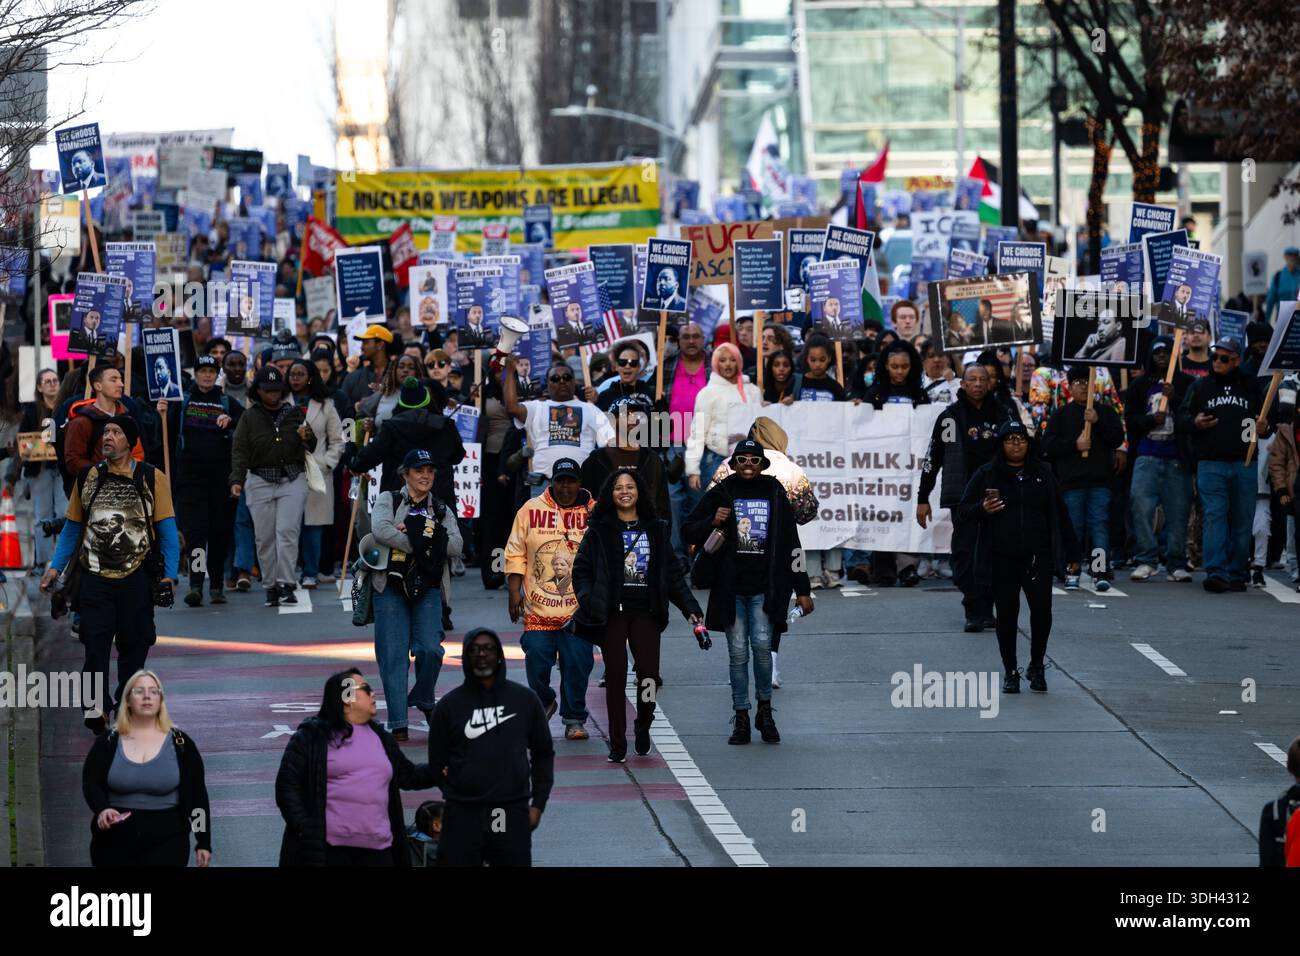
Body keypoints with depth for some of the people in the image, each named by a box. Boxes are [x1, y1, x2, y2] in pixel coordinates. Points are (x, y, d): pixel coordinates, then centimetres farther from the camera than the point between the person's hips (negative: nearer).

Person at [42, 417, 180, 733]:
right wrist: (55, 567, 6)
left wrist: (169, 574, -7)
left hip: (136, 577, -1)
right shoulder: (87, 479, 8)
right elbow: (72, 527, 15)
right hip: (94, 575, 1)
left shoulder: (152, 479, 1)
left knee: (134, 645, 6)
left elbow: (167, 529, 1)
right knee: (95, 644, -8)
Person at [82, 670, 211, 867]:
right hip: (116, 843, 1)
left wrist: (203, 842, 2)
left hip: (166, 842, -1)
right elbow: (90, 783, -3)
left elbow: (197, 795, 5)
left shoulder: (181, 743, 3)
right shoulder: (107, 743, 5)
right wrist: (102, 809, -25)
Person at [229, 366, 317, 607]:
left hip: (292, 479, 0)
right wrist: (236, 480, -13)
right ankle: (271, 586, 8)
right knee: (265, 537, 0)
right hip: (260, 481, 0)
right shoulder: (250, 417, 5)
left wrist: (307, 438, -8)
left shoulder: (294, 413, 9)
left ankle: (286, 585, -13)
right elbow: (240, 451, 0)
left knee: (287, 531, -11)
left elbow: (310, 448, 16)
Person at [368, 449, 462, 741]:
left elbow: (455, 545, -1)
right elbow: (380, 530, -11)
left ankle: (424, 700, 15)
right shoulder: (389, 500, 10)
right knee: (393, 655, -7)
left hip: (427, 588, 2)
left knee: (430, 649, -14)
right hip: (391, 586, -2)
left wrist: (413, 533, -10)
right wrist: (419, 544, -10)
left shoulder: (442, 511, 17)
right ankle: (397, 723, -4)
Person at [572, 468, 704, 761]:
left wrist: (690, 607, 5)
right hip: (612, 613, -1)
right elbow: (582, 570, 3)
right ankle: (617, 745, 5)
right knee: (615, 676, -2)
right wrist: (588, 600, -13)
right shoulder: (599, 531, 6)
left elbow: (673, 572, 13)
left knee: (649, 671, -12)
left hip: (646, 613, 1)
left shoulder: (656, 531, 13)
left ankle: (643, 726, 15)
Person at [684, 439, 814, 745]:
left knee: (762, 645, -15)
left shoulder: (775, 495, 6)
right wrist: (713, 522, -14)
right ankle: (741, 718, 9)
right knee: (738, 653, 0)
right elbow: (689, 533, 7)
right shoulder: (720, 495, 4)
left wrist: (802, 590, 8)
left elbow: (791, 544, 10)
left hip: (764, 588, 0)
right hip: (730, 588, 0)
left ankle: (765, 710, 3)